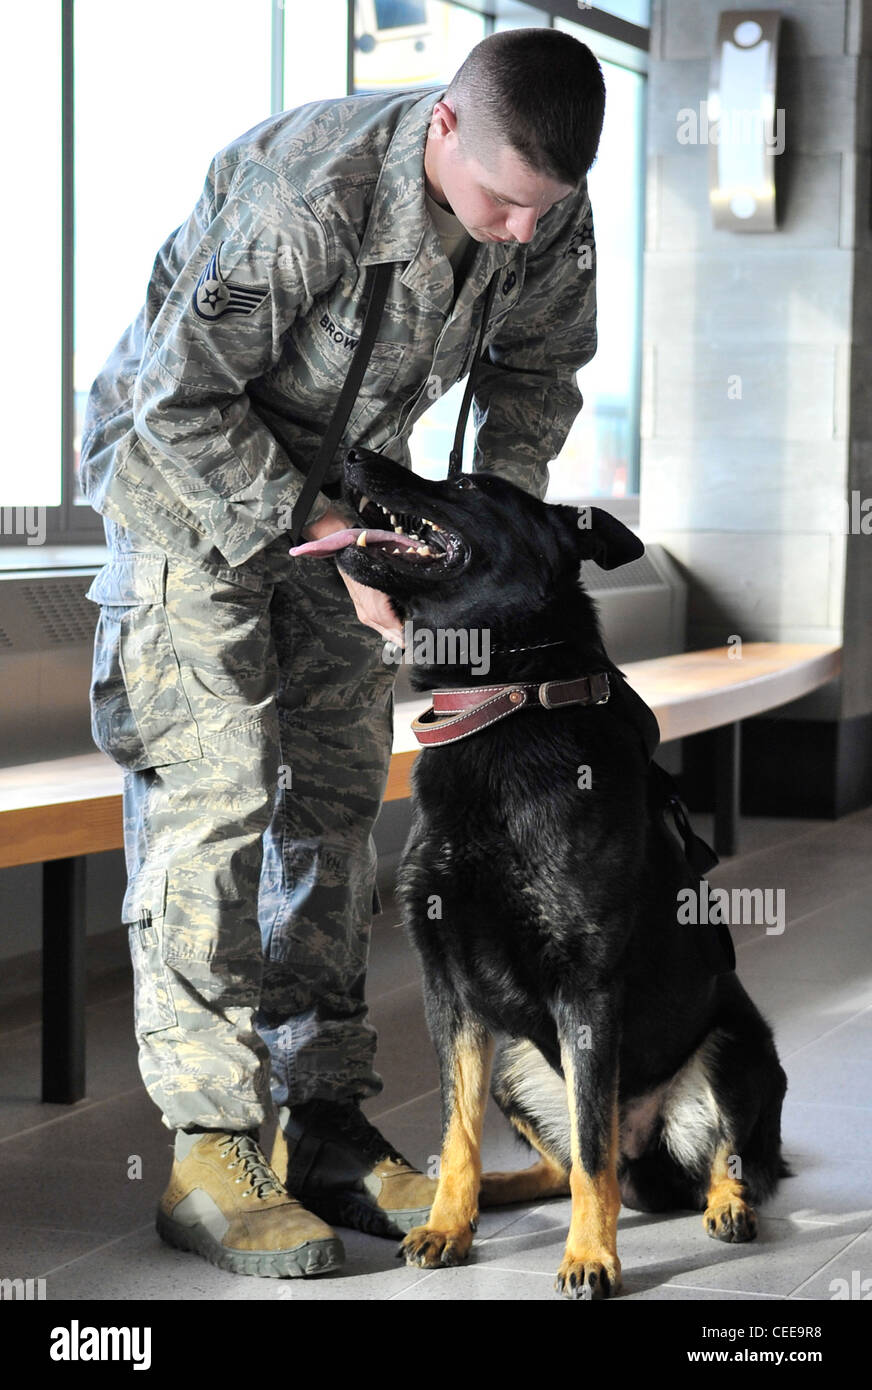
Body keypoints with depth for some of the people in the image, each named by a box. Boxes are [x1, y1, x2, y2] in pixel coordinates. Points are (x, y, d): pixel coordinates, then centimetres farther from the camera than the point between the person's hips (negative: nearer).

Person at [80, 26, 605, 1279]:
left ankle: (325, 1126, 11)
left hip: (344, 481, 6)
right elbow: (182, 401, -28)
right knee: (212, 796, -12)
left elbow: (538, 366, 4)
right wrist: (330, 540, -27)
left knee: (337, 799, 4)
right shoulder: (310, 192, -36)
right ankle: (210, 1156, -8)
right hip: (186, 469, -6)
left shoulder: (552, 211, -15)